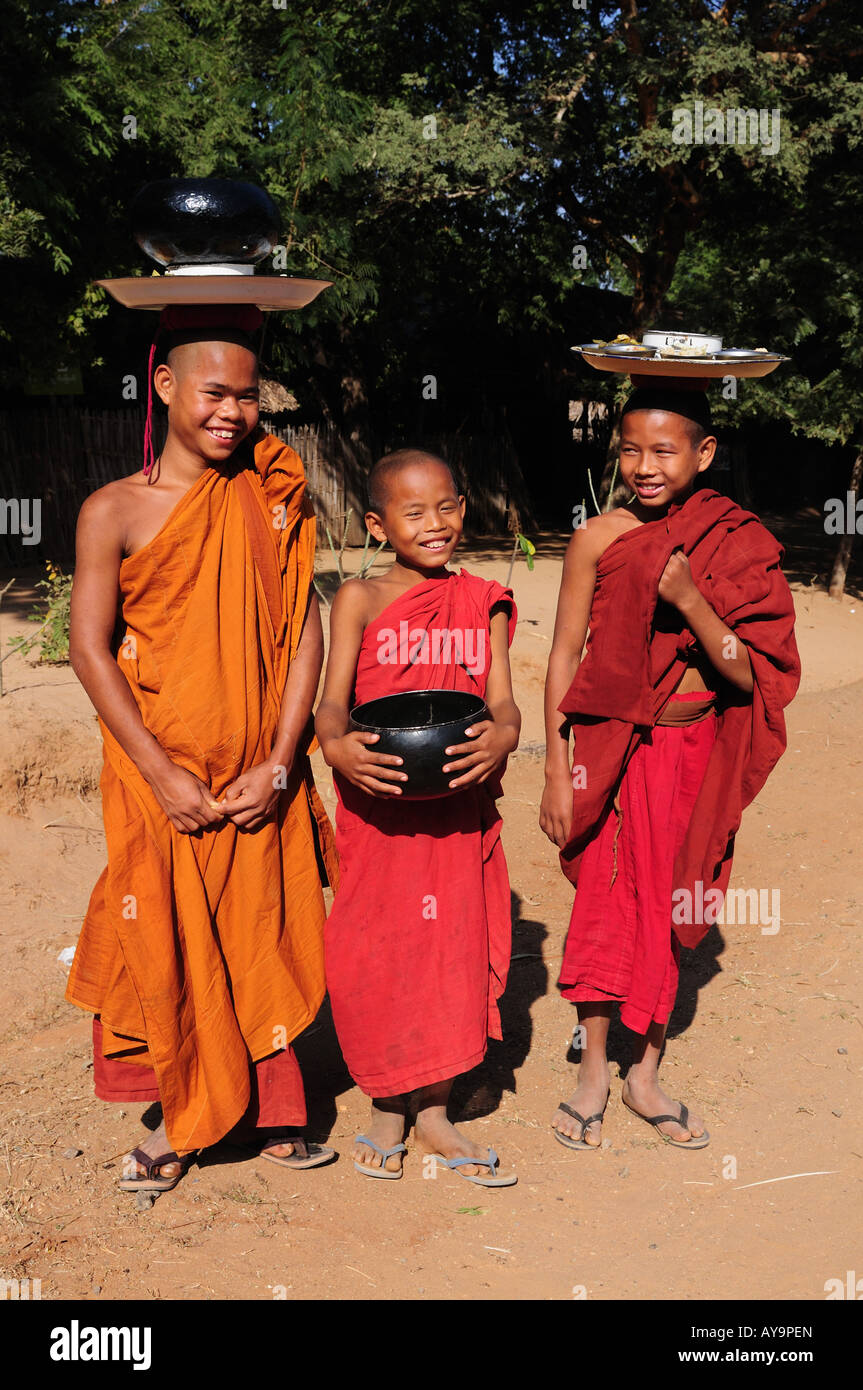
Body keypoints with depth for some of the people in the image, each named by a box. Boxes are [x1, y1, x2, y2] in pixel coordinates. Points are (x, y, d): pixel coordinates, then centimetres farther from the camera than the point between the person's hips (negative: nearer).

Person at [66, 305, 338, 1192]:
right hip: (161, 774, -1)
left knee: (259, 940, 9)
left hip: (260, 776, 2)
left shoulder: (272, 502, 2)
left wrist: (279, 765, -9)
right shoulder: (115, 510, -5)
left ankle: (268, 1112, 25)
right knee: (166, 945, 5)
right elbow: (89, 650, -7)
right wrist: (163, 775, -13)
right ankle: (184, 1118, 25)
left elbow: (304, 630, 0)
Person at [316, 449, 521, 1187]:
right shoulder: (360, 600, 0)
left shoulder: (485, 603, 7)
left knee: (454, 951, 6)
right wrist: (337, 745, -32)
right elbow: (333, 700, -9)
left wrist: (502, 735, -26)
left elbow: (503, 700, -2)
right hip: (378, 805, -2)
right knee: (375, 957, 1)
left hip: (460, 807, 2)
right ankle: (387, 1110, 22)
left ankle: (434, 1113, 23)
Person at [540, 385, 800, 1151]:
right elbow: (565, 654, -2)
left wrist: (692, 602, -23)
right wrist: (557, 770, -3)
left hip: (697, 748, 2)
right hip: (615, 745, -1)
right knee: (605, 900, 2)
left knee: (669, 910, 11)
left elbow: (750, 676, -8)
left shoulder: (740, 544, -5)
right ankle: (594, 1071, 20)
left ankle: (646, 1074, 26)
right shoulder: (599, 539, -7)